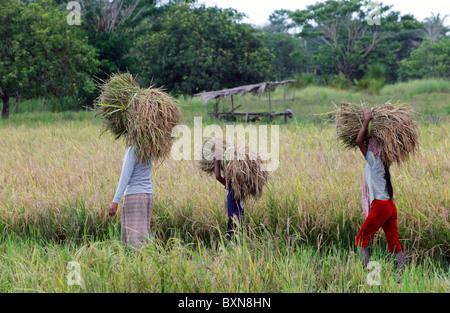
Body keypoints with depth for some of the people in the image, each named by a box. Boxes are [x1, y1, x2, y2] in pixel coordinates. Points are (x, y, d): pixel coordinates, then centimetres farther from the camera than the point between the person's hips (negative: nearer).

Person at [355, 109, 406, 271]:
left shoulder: (374, 161, -8)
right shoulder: (382, 162, 14)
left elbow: (359, 141, -16)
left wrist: (366, 121, -10)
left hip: (380, 207, -8)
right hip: (390, 207, 8)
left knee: (362, 239, 0)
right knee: (395, 246, 7)